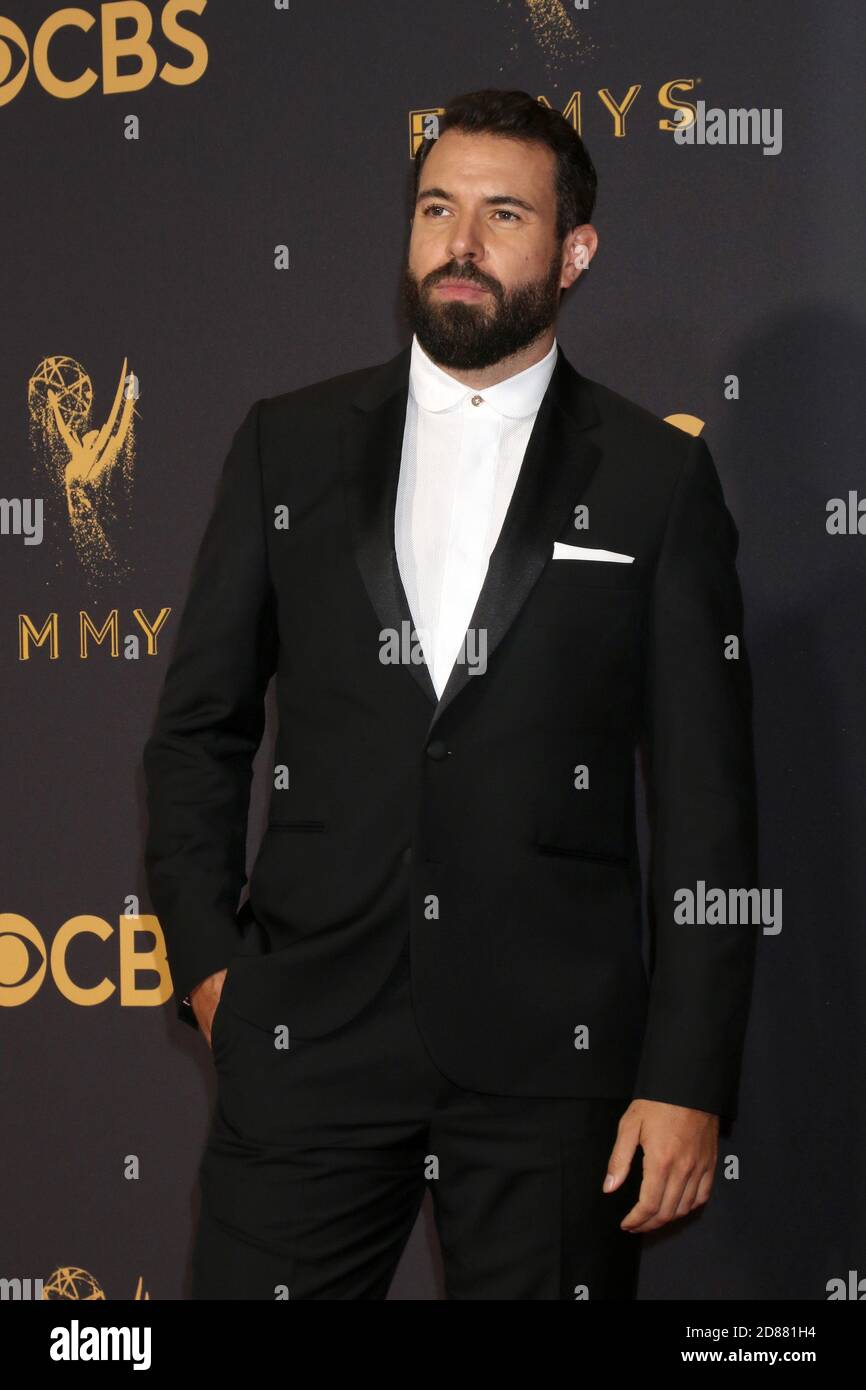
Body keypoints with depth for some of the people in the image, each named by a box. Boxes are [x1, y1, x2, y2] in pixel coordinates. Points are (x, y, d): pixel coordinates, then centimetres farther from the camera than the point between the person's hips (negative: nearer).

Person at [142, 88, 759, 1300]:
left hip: (553, 1052, -1)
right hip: (306, 1038, 2)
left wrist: (688, 1079, -5)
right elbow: (199, 725, 12)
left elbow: (705, 803, 0)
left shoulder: (658, 479, 3)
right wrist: (205, 961, 2)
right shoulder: (289, 444, 9)